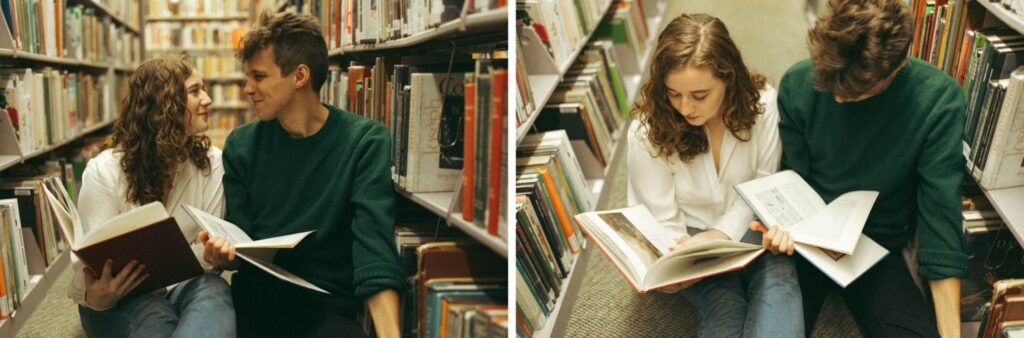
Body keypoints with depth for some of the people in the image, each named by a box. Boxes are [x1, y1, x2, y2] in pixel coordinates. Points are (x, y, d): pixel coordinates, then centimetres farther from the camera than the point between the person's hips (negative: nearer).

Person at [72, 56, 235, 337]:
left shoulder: (212, 163, 0)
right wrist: (95, 296, -34)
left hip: (187, 286, 2)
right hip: (123, 298, -2)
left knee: (213, 288, -34)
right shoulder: (103, 172, -7)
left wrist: (217, 251, -28)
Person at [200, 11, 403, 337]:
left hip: (326, 305, -2)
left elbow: (374, 249, -12)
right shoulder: (241, 145, 8)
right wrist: (224, 255, -16)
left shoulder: (364, 140, -3)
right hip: (254, 296, 3)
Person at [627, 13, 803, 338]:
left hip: (749, 228, 2)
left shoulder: (761, 104, -15)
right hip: (690, 237, -1)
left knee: (777, 281, -30)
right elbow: (664, 221, -9)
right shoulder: (648, 130, -17)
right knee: (724, 303, -30)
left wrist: (723, 234, -21)